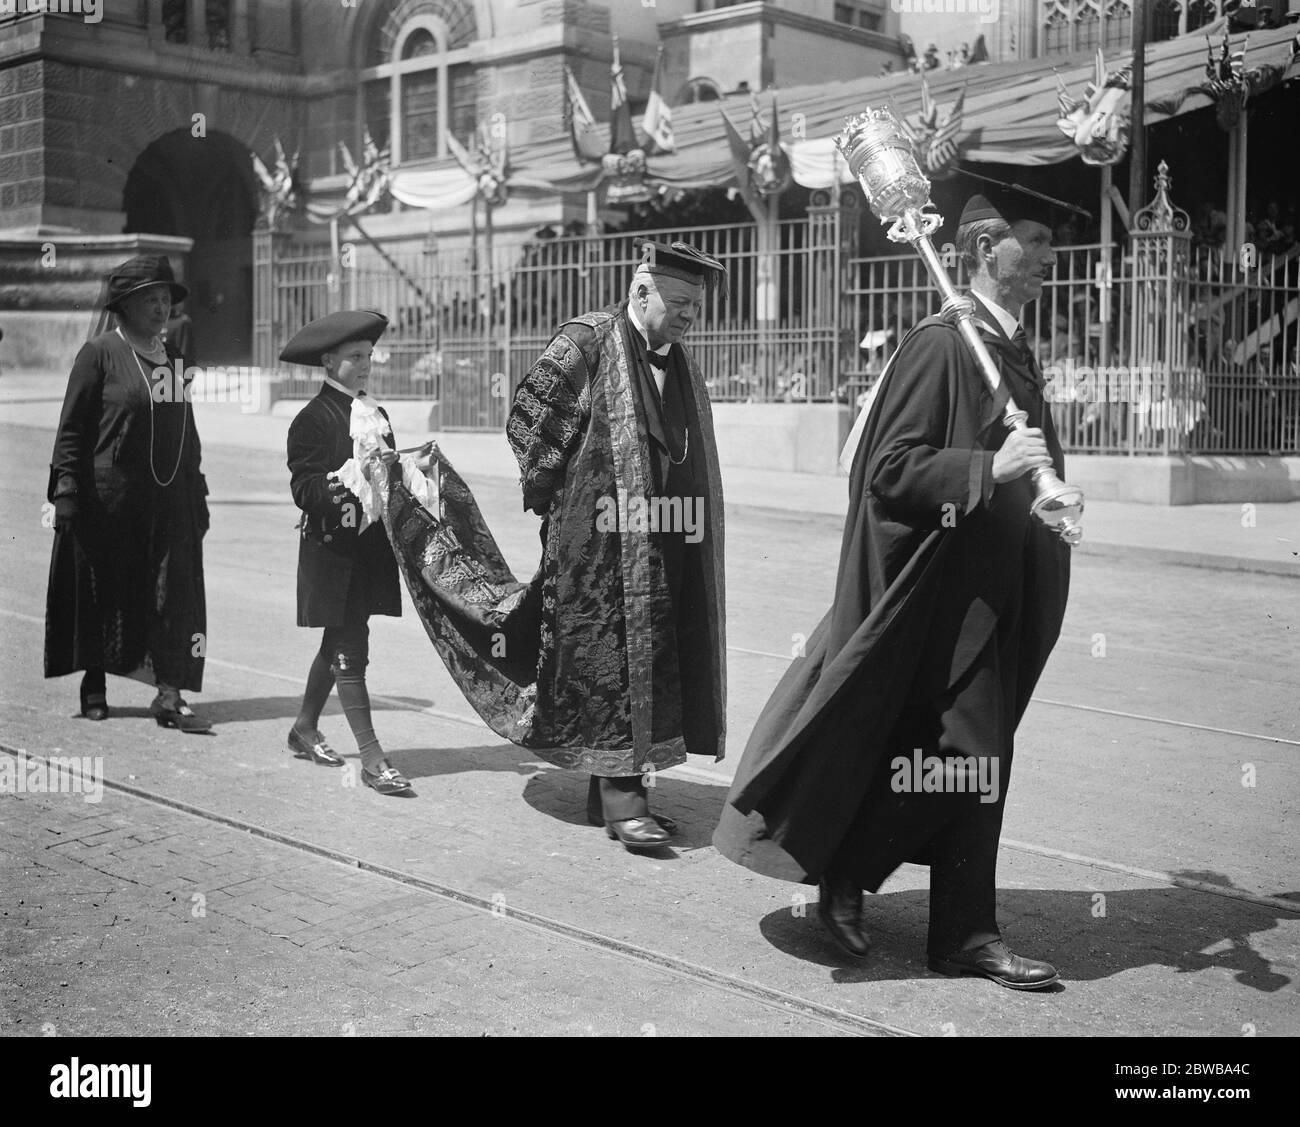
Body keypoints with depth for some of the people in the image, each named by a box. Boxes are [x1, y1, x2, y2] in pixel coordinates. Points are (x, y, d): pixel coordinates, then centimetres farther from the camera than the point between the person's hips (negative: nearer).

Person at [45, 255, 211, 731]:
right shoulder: (100, 353, -3)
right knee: (104, 592, 6)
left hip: (170, 499, 5)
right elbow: (72, 426, -6)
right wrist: (66, 487, -13)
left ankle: (169, 695, -3)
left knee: (175, 595, -3)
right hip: (108, 494, -4)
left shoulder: (174, 357, 13)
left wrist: (198, 492, 14)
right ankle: (94, 687, 21)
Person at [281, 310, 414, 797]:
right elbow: (305, 491, -17)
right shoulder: (312, 419, -10)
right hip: (332, 550, -8)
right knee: (349, 651, -6)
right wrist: (355, 474, -28)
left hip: (370, 546, 8)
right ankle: (372, 760, -5)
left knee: (338, 644, 18)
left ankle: (305, 729, 36)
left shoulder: (375, 415, 13)